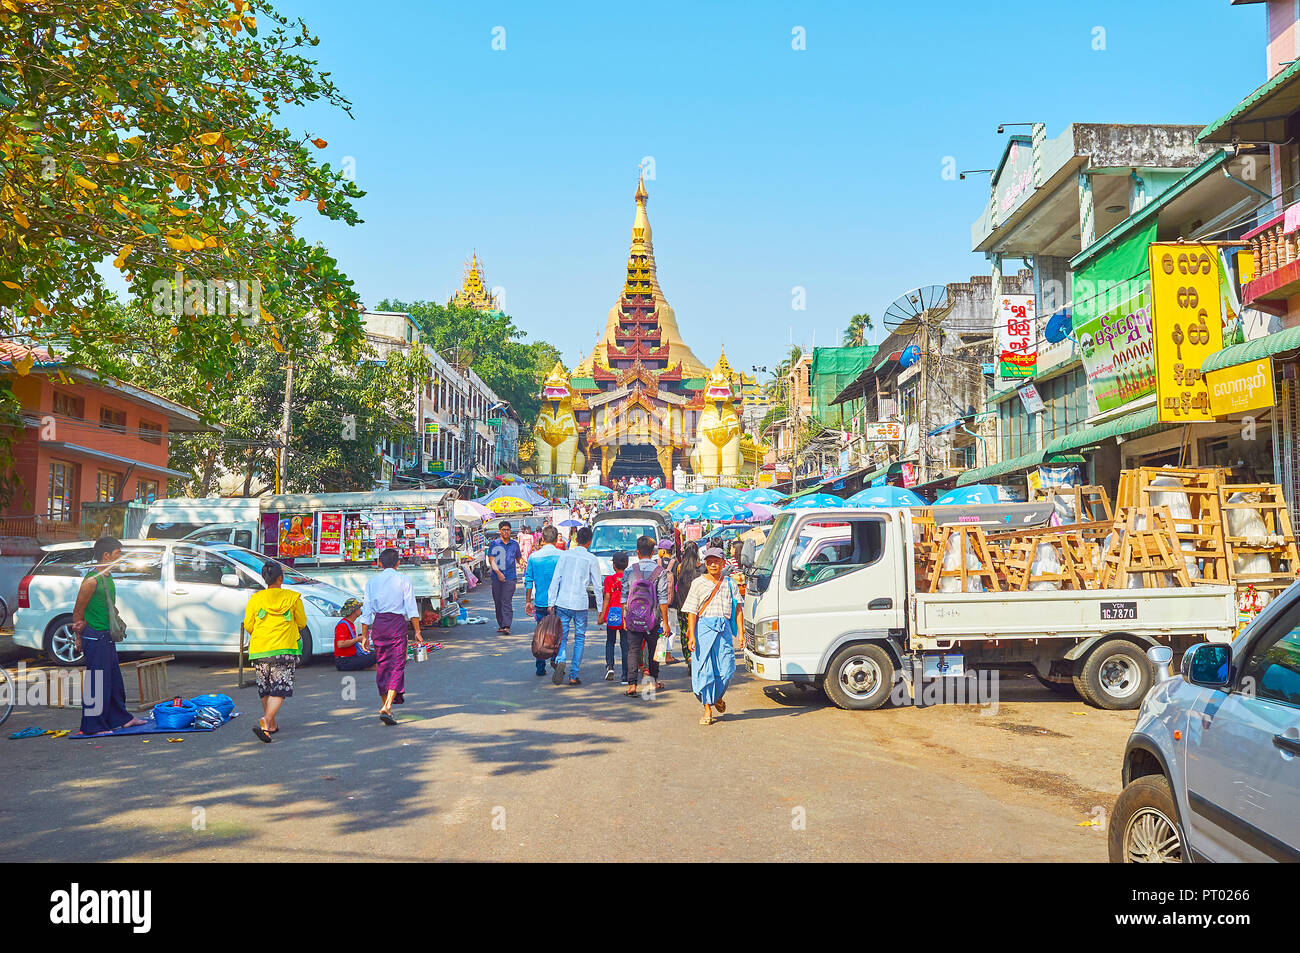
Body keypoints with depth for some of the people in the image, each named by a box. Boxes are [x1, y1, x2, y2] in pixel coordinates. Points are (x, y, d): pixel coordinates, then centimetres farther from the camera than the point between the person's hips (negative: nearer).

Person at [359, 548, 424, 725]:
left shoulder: (372, 582, 8)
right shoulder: (403, 580, 0)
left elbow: (366, 611, 6)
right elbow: (411, 608, -3)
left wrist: (364, 634, 12)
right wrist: (417, 632, 1)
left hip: (378, 624, 3)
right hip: (397, 623, -3)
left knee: (382, 666, 14)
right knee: (397, 665, -4)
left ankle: (385, 705, 21)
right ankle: (387, 706, -19)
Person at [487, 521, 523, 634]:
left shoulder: (514, 544, 12)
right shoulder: (493, 544, 5)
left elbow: (519, 558, 25)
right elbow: (491, 560, -3)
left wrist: (523, 562, 1)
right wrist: (498, 572, -17)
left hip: (510, 577, -1)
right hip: (497, 577, 1)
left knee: (507, 601, -12)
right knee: (498, 602, 6)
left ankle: (507, 626, -17)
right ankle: (501, 625, 18)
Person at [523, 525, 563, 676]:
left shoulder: (533, 556, 1)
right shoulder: (561, 556, -6)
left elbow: (528, 580, 5)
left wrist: (528, 601, 12)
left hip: (540, 602, 2)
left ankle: (541, 667, 10)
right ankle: (555, 658, -5)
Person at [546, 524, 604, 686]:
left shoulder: (564, 555, 5)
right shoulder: (591, 559, -2)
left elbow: (555, 580, 3)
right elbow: (597, 586, 0)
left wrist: (551, 602, 6)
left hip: (562, 602, 2)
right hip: (580, 604, -2)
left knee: (562, 635, 10)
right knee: (579, 638, 9)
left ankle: (560, 661, -18)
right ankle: (574, 675, 8)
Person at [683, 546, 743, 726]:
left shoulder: (730, 583, 13)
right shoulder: (698, 583, 7)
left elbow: (738, 609, 12)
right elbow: (692, 611, 3)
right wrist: (691, 635, -7)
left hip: (724, 628, 1)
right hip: (704, 628, -1)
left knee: (726, 669, -3)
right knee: (704, 669, -4)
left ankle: (718, 697, 28)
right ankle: (707, 710, 7)